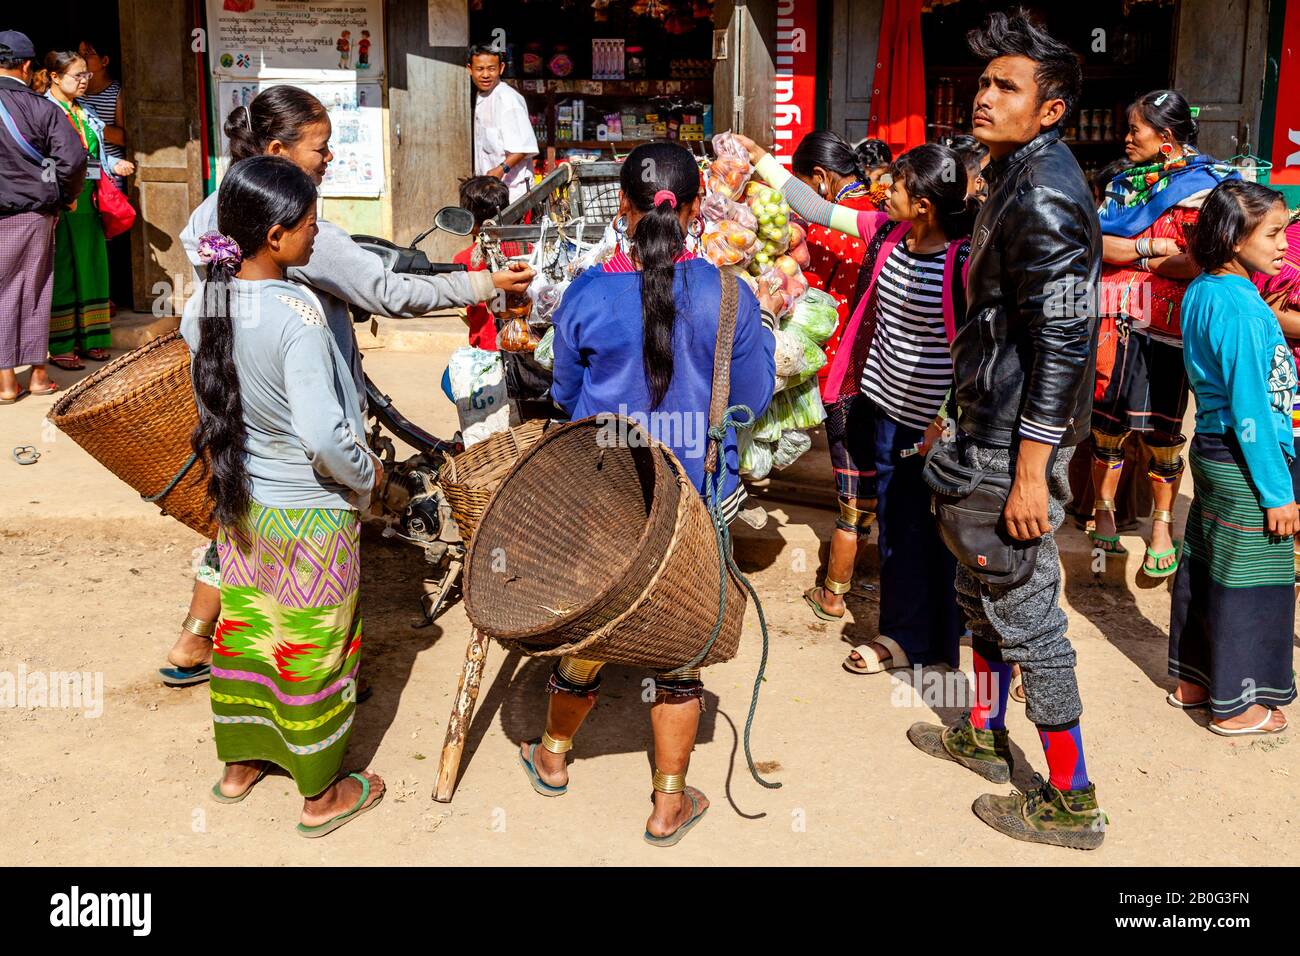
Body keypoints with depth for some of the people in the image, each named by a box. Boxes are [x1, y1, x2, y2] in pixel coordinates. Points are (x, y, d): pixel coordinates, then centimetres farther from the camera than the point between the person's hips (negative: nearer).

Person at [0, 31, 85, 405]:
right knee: (35, 293, 10)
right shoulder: (43, 108, -6)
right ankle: (38, 375, 16)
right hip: (37, 215, 1)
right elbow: (74, 157, -11)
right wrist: (64, 197, 4)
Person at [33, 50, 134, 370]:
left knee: (91, 266, 9)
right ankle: (61, 346, 6)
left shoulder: (85, 112, 15)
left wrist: (115, 165, 6)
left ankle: (89, 337, 19)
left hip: (88, 199, 7)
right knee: (60, 271, -1)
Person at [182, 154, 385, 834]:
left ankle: (240, 763, 42)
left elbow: (207, 413, 5)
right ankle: (321, 794, 28)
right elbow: (323, 436, -29)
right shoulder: (297, 313, -27)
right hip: (310, 515, -6)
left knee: (244, 630, 23)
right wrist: (368, 474, -11)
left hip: (239, 505, 6)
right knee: (311, 650, 10)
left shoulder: (202, 305, -6)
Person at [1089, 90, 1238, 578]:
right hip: (1110, 319, 5)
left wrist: (1127, 255, -7)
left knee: (1160, 426, 2)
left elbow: (1195, 263, -17)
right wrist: (1149, 249, -11)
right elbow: (1094, 243, 2)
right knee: (1105, 418, 8)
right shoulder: (1124, 181, 14)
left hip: (1162, 325, -5)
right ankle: (1104, 510, 22)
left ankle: (1163, 523, 16)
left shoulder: (1198, 185, -4)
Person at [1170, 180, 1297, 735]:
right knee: (1251, 581, 4)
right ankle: (1236, 705, 17)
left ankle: (1192, 681, 32)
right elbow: (1251, 409, -22)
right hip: (1246, 463, -9)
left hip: (1210, 447, 9)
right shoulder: (1243, 309, -22)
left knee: (1202, 569, 18)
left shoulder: (1201, 292, 5)